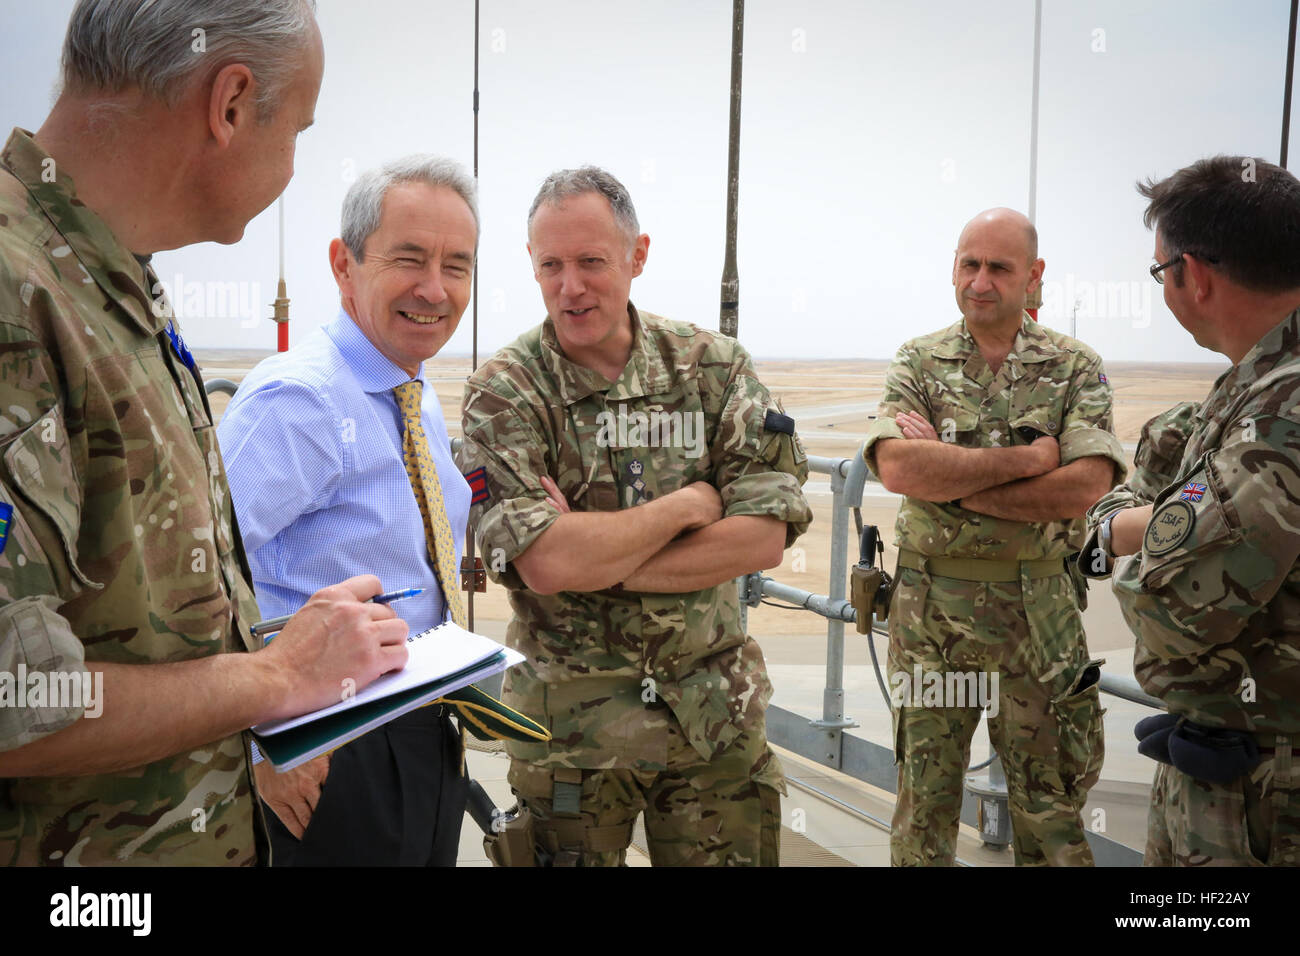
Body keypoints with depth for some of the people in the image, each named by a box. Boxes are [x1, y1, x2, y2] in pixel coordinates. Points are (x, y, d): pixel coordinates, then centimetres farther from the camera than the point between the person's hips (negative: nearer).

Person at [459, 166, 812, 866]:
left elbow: (764, 538, -11)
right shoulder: (502, 393, -9)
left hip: (713, 711, 3)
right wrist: (690, 503, -13)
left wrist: (596, 559, -17)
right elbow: (547, 563, -22)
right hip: (568, 722, -2)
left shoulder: (714, 366, -2)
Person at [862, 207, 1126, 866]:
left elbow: (1084, 485, -14)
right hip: (930, 608, 1)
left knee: (1048, 799, 12)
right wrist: (1027, 457, -16)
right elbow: (897, 466, -16)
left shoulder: (1076, 368, 1)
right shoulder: (918, 362, 2)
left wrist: (950, 479, -16)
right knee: (925, 790, 13)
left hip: (1039, 611, 0)